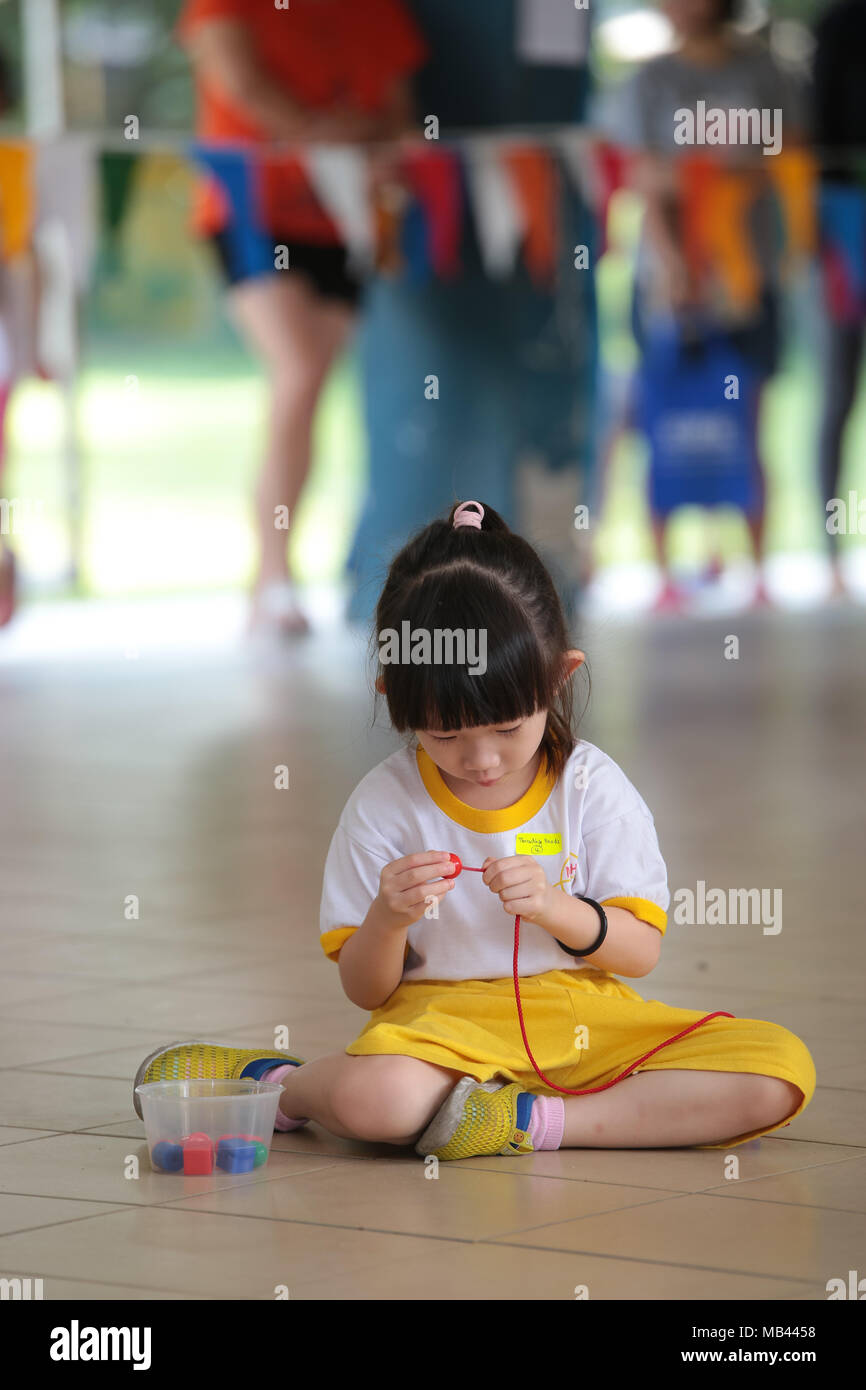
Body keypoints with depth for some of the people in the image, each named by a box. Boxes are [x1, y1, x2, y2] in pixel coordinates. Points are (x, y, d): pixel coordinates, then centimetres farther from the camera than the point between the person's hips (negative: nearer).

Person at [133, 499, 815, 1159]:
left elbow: (641, 950, 1)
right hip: (443, 1016, -2)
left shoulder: (592, 786, 0)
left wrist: (555, 908, -18)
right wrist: (387, 918, -20)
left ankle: (530, 1120, -26)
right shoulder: (385, 804, -2)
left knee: (784, 1072, -23)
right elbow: (365, 990, 2)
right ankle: (278, 1085, -5)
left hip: (580, 1010, 3)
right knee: (373, 1098, -41)